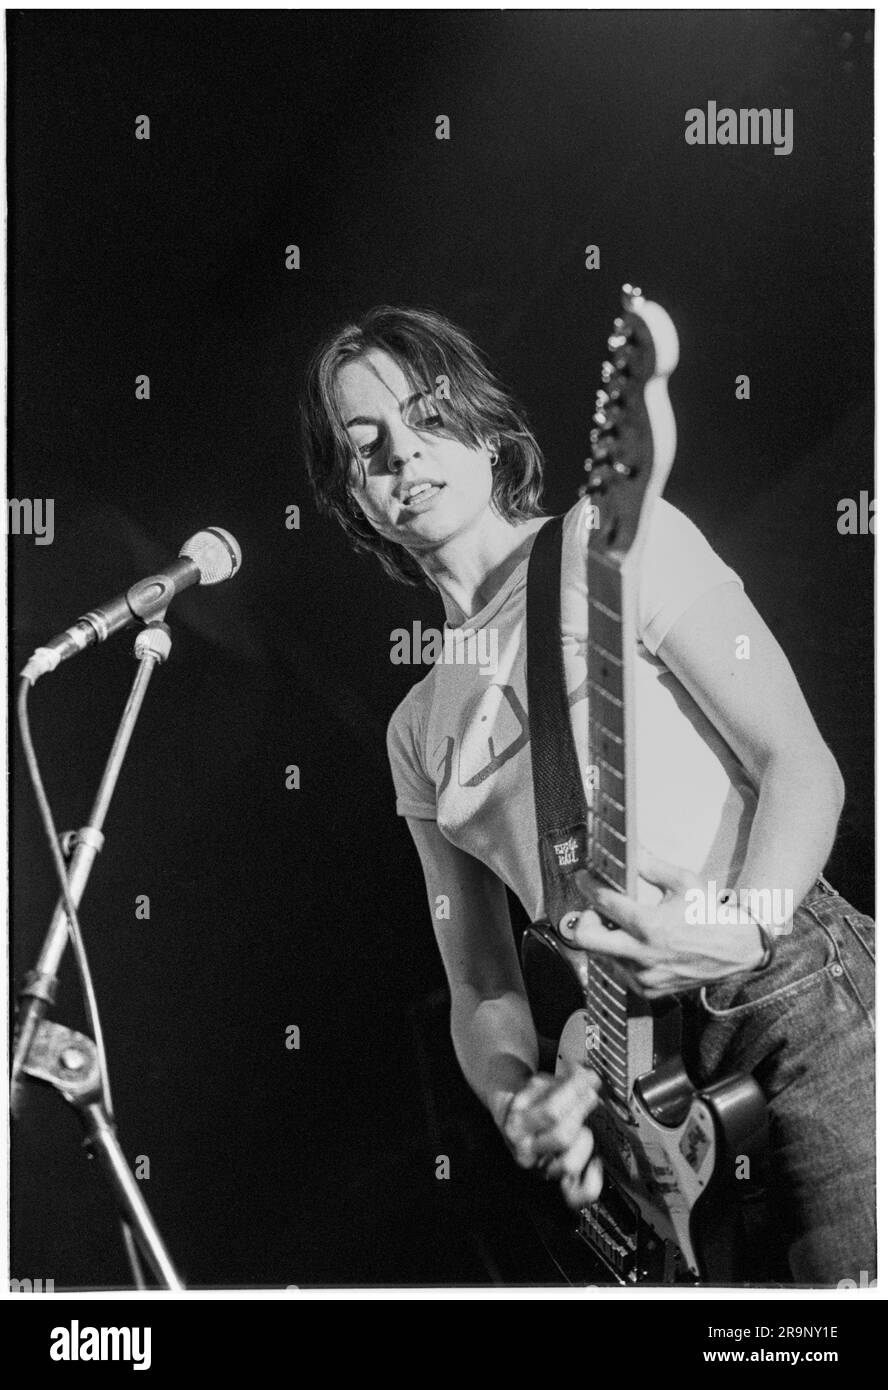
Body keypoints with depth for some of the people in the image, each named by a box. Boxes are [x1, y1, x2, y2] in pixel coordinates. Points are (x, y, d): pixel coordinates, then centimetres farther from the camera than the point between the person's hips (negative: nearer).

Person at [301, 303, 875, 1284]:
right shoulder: (419, 728, 17)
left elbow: (803, 765, -5)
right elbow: (478, 982, 15)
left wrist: (745, 928, -24)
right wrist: (514, 1096, -7)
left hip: (796, 990, -4)